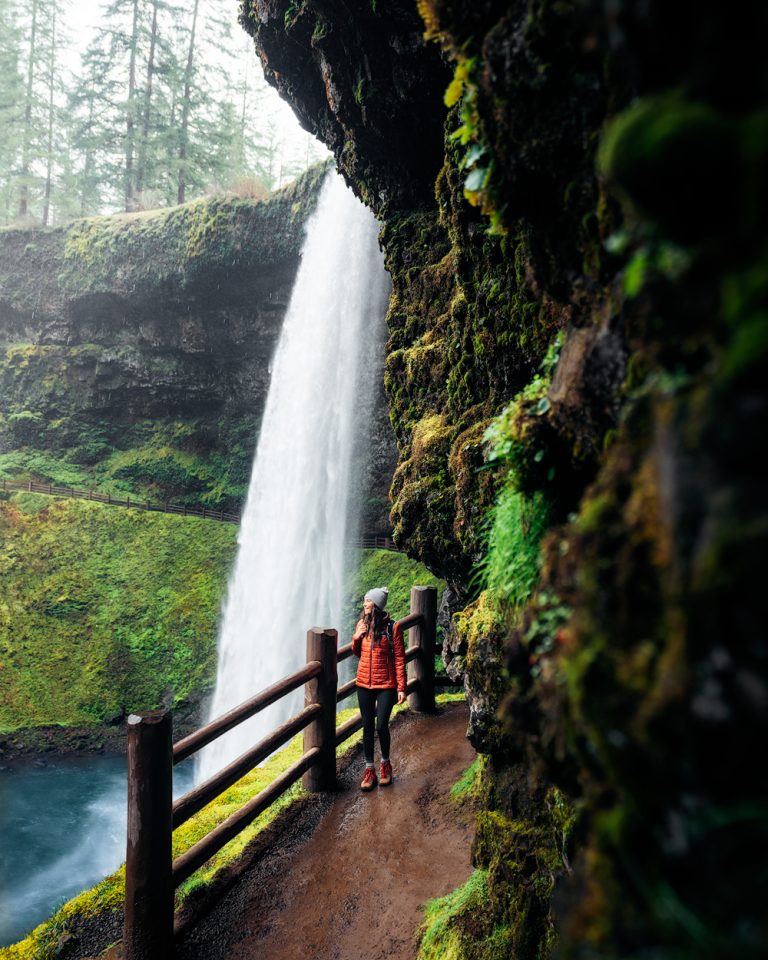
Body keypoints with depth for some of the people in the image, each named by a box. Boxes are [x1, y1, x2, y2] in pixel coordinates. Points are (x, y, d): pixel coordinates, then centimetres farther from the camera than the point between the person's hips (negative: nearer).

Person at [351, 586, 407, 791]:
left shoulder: (392, 628, -10)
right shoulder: (362, 624, 4)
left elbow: (399, 659, -9)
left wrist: (401, 687, -13)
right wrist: (357, 637, -6)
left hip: (386, 685, -4)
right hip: (364, 683, 4)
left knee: (382, 726, -6)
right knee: (367, 726, 7)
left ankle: (386, 763, 20)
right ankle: (369, 770, 18)